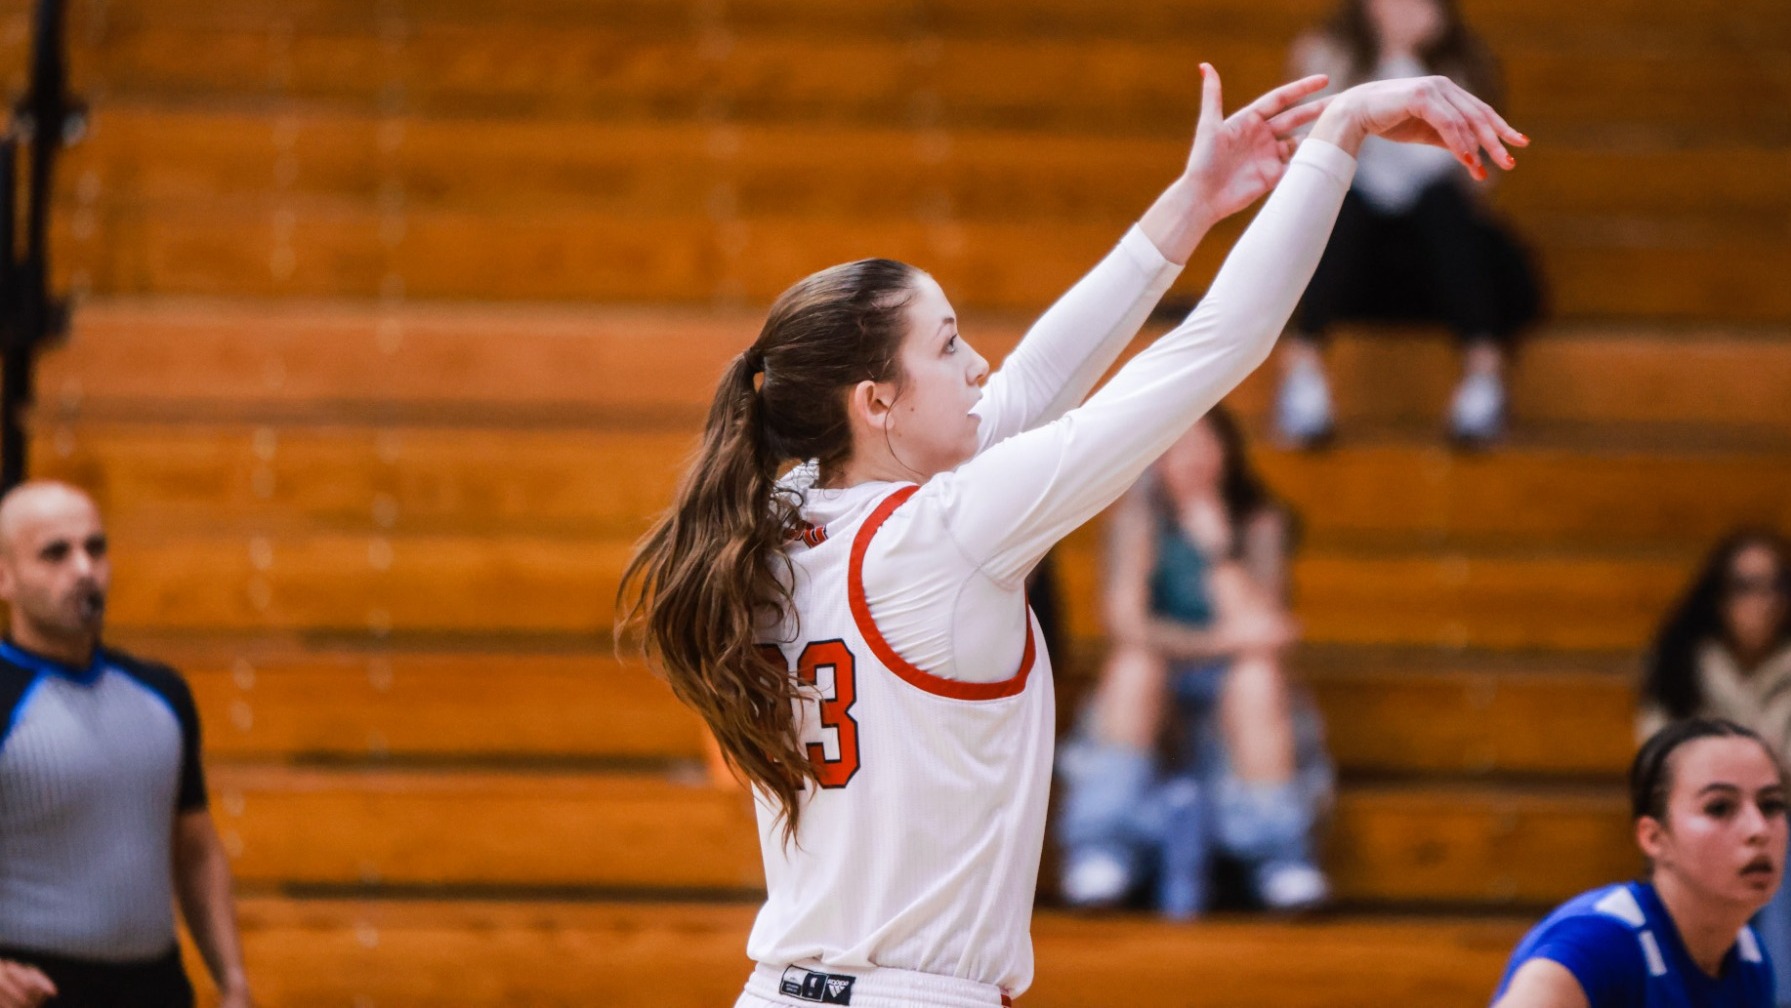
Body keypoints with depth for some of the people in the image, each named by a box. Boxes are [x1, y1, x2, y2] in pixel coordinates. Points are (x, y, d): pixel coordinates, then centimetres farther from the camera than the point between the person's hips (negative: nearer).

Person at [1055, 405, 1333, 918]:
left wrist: (1219, 548, -20)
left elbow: (1268, 636, -13)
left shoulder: (1259, 521, -1)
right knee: (1134, 665, -31)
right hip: (1155, 703, 0)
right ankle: (1104, 843, -31)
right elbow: (1125, 622, -15)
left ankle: (1281, 856, -26)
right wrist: (1222, 639, -23)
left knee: (1258, 676, -31)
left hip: (1233, 705, 0)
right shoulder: (1139, 514, -4)